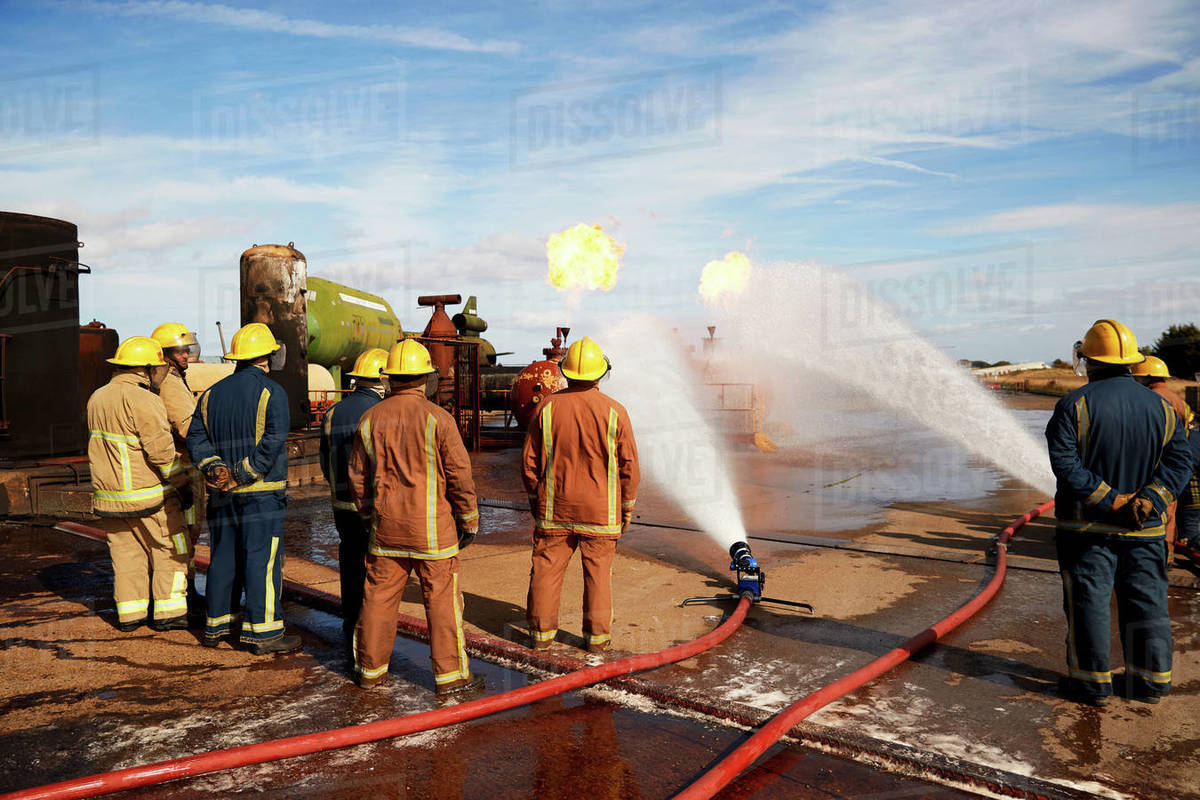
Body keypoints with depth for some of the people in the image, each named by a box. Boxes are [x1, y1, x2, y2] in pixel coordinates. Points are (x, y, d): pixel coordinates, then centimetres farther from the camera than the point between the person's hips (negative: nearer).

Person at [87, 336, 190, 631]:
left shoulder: (97, 398, 9)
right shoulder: (142, 399, -17)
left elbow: (101, 445, 16)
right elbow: (161, 449, -20)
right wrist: (180, 478, -7)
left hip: (107, 494, 7)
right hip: (145, 493, -7)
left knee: (126, 552, 14)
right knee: (170, 549, 4)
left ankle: (129, 614, 19)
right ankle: (168, 612, 6)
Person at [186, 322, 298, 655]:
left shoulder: (212, 393, 12)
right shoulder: (272, 393, -9)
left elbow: (196, 437, 4)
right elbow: (272, 443, -20)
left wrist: (214, 468, -6)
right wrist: (241, 474, -15)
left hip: (222, 494, 7)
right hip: (262, 492, -6)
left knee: (223, 557, 15)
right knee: (263, 559, -3)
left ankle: (216, 626, 23)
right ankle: (262, 632, 0)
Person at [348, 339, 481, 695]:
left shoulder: (370, 419, 2)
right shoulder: (437, 419, -11)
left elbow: (358, 477, 10)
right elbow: (460, 475, -9)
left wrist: (370, 516, 22)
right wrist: (469, 520, 2)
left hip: (385, 528, 4)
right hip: (432, 529, -4)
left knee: (378, 596, 13)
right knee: (442, 599, 4)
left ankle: (370, 669, 25)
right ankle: (450, 674, 11)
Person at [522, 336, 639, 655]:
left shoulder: (547, 408, -4)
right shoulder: (614, 412, -9)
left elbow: (529, 460, 1)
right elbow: (629, 465, -4)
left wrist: (535, 497, 15)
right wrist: (627, 508, 7)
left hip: (554, 508, 1)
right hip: (601, 509, -1)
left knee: (546, 568, 11)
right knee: (598, 572, 9)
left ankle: (542, 632, 19)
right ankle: (597, 636, 16)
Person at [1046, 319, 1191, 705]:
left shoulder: (1075, 405, -10)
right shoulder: (1160, 407, 5)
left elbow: (1065, 463, -18)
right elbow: (1179, 460, -1)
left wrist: (1108, 500, -15)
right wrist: (1149, 499, -11)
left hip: (1088, 525, -4)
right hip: (1145, 528, 4)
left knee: (1088, 601, 4)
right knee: (1146, 600, 14)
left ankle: (1092, 682, 12)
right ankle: (1150, 680, 23)